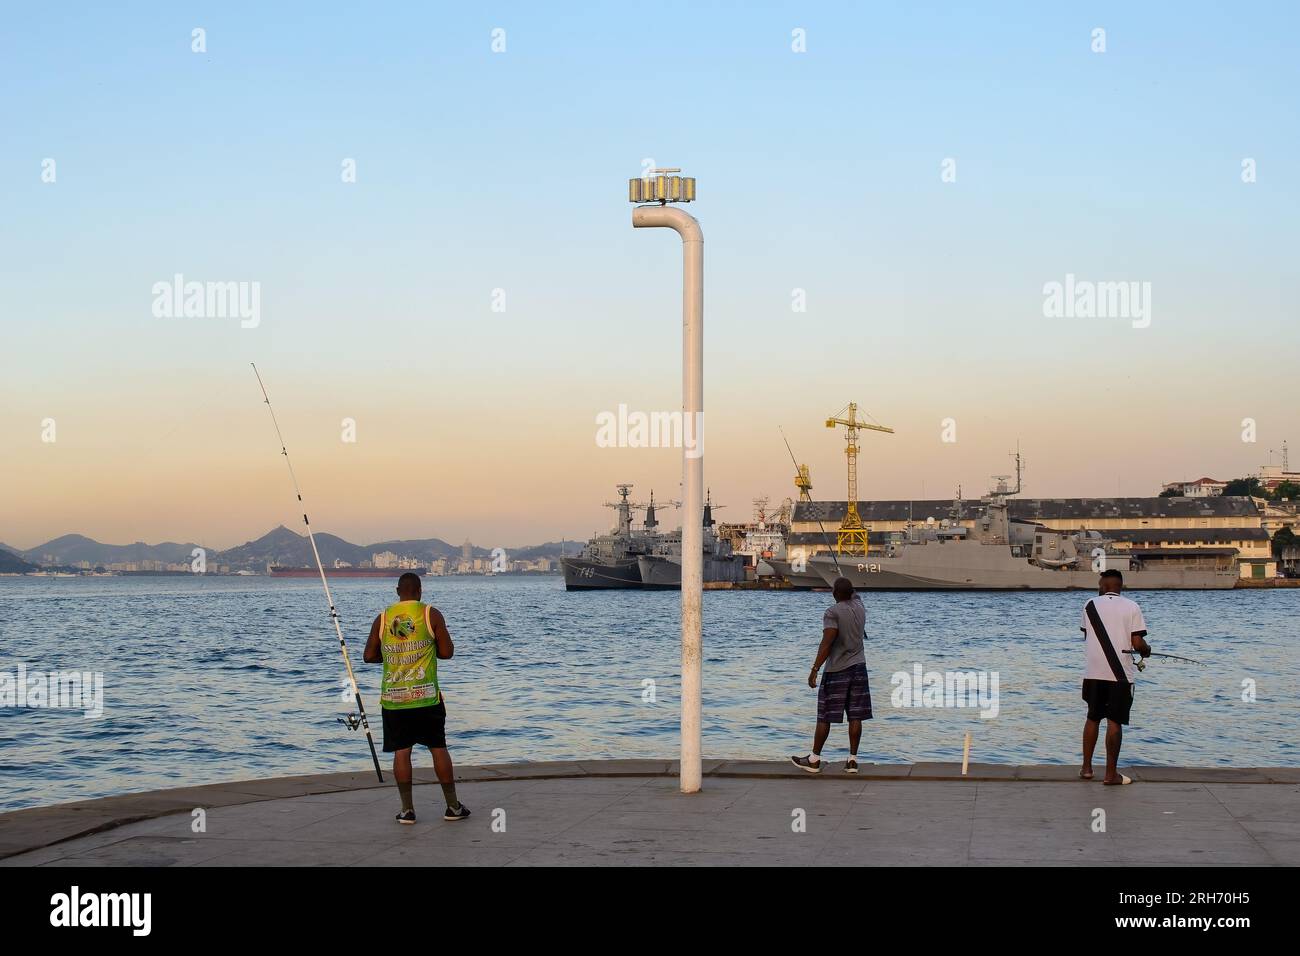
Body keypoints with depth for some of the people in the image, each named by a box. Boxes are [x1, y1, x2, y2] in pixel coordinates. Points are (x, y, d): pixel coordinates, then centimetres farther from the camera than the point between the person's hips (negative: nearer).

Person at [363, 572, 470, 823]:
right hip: (426, 696, -2)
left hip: (393, 698, 2)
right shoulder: (431, 614, -4)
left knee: (401, 751, 5)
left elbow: (369, 656, 6)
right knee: (438, 748, 6)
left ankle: (407, 809, 4)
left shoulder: (383, 619, 3)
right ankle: (453, 806, 11)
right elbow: (447, 652, -5)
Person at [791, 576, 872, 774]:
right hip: (859, 668, 6)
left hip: (837, 670, -6)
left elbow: (827, 643, -21)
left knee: (824, 717, 2)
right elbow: (854, 597, 31)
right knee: (855, 717, 5)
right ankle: (852, 760, 5)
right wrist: (847, 587, 49)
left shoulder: (832, 612, -14)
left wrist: (814, 670, -20)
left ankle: (814, 760, 7)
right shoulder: (859, 607, 5)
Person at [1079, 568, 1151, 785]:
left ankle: (1086, 768, 19)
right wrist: (1147, 650, 13)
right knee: (1115, 721, 0)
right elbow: (1138, 644, -9)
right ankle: (1111, 774, 0)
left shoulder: (1090, 605, 5)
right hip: (1120, 674, -3)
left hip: (1093, 672, 3)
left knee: (1093, 718, 16)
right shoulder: (1131, 607, -3)